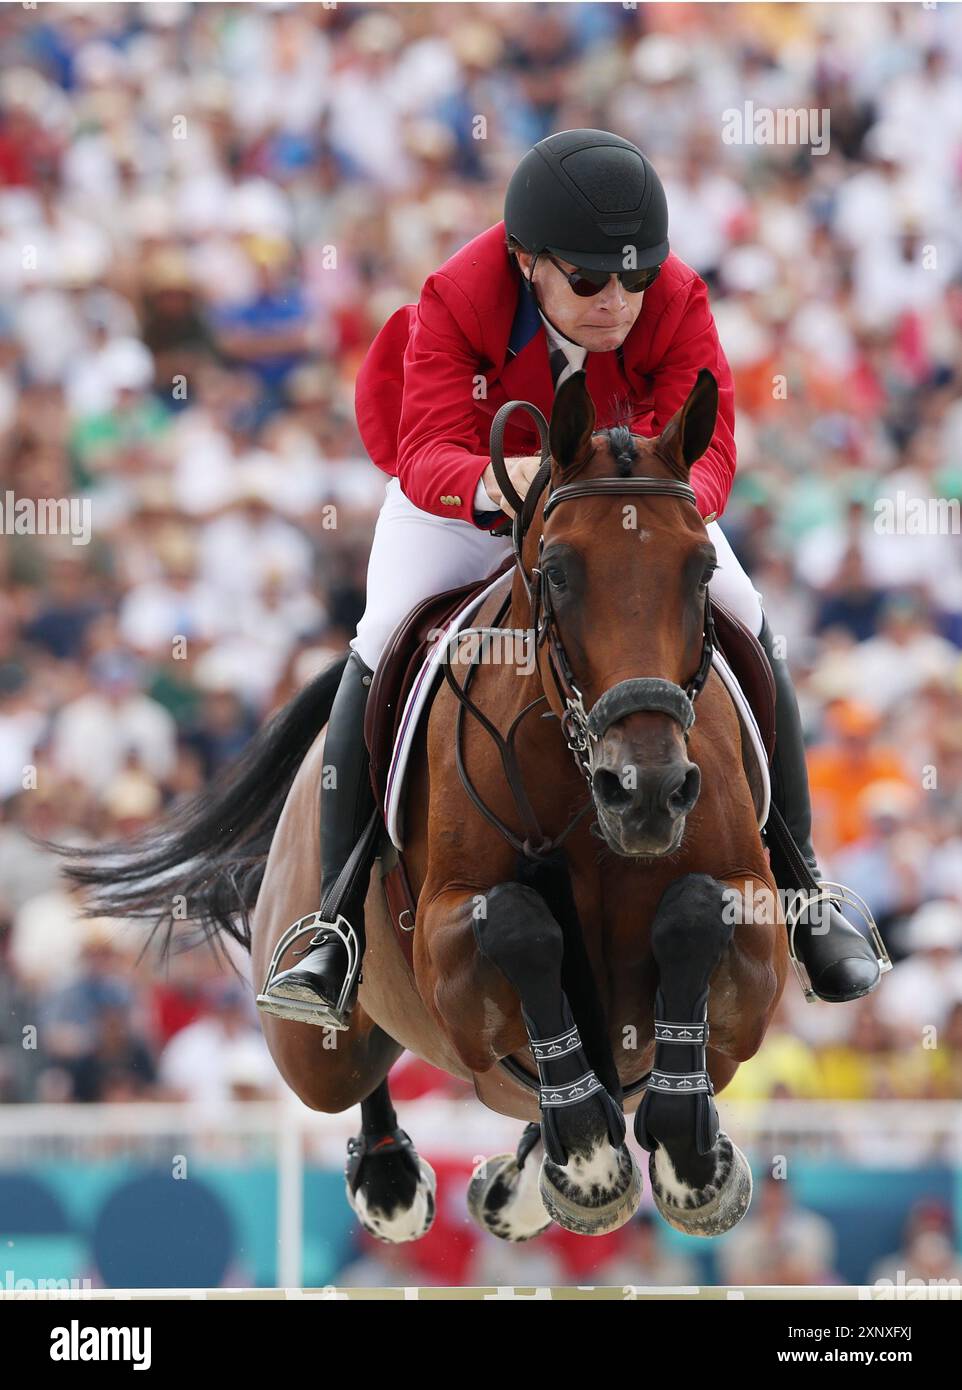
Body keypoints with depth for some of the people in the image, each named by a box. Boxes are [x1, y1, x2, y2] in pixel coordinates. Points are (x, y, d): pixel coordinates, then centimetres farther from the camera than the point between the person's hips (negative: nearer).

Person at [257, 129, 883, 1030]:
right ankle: (339, 927, -13)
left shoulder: (677, 304, -29)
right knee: (383, 645, -21)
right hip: (464, 487, -2)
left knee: (744, 625, -12)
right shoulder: (455, 303, -35)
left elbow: (706, 445, -35)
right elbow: (430, 459, -43)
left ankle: (799, 887, 6)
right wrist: (500, 481, -67)